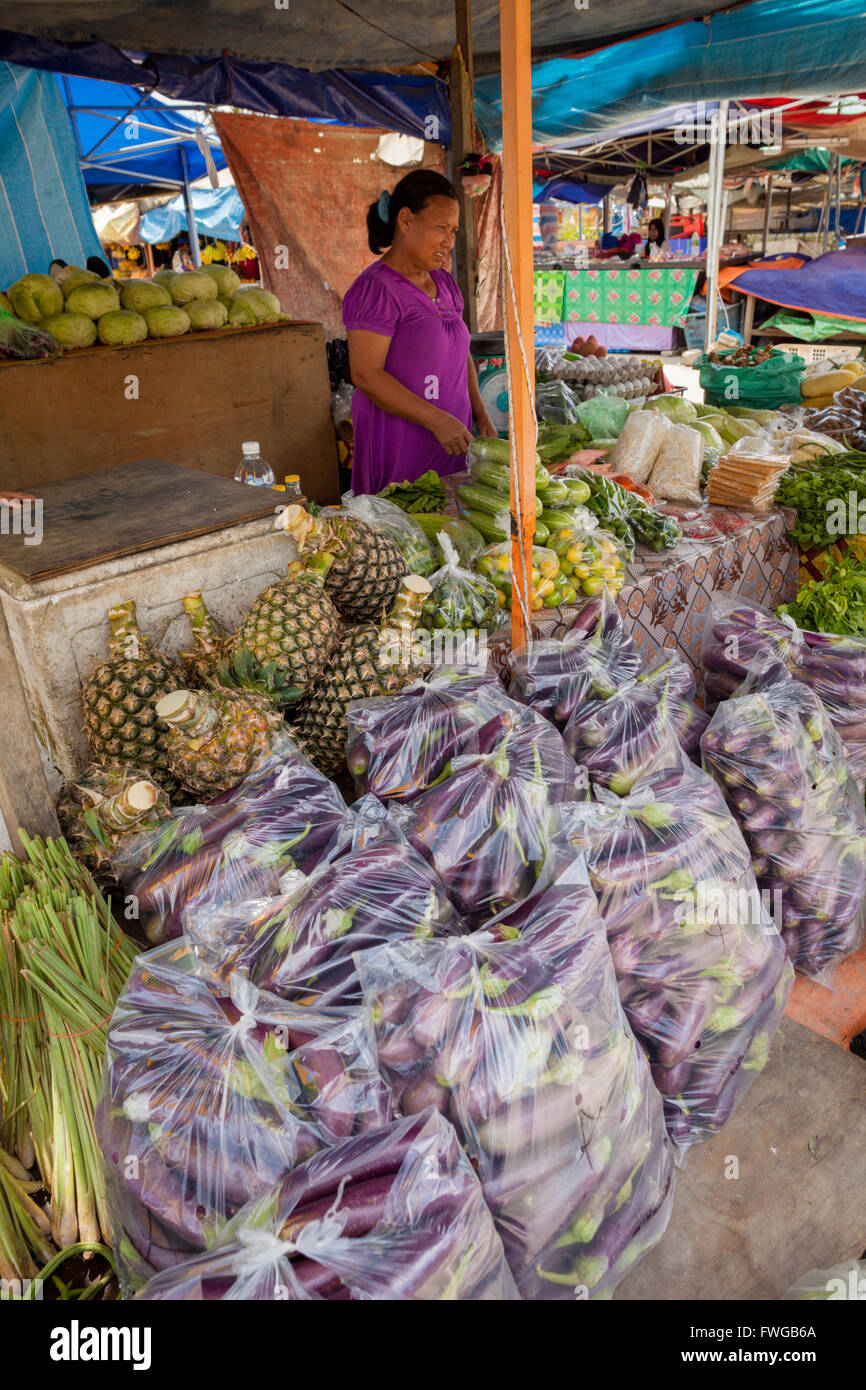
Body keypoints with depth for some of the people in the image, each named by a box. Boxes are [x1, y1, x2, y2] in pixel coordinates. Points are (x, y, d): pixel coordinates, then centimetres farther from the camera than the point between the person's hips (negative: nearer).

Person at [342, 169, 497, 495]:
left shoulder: (445, 284, 15)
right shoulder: (375, 289, -10)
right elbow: (365, 374, -18)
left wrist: (481, 415, 10)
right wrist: (437, 420, -22)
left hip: (450, 443, 7)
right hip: (398, 443, -7)